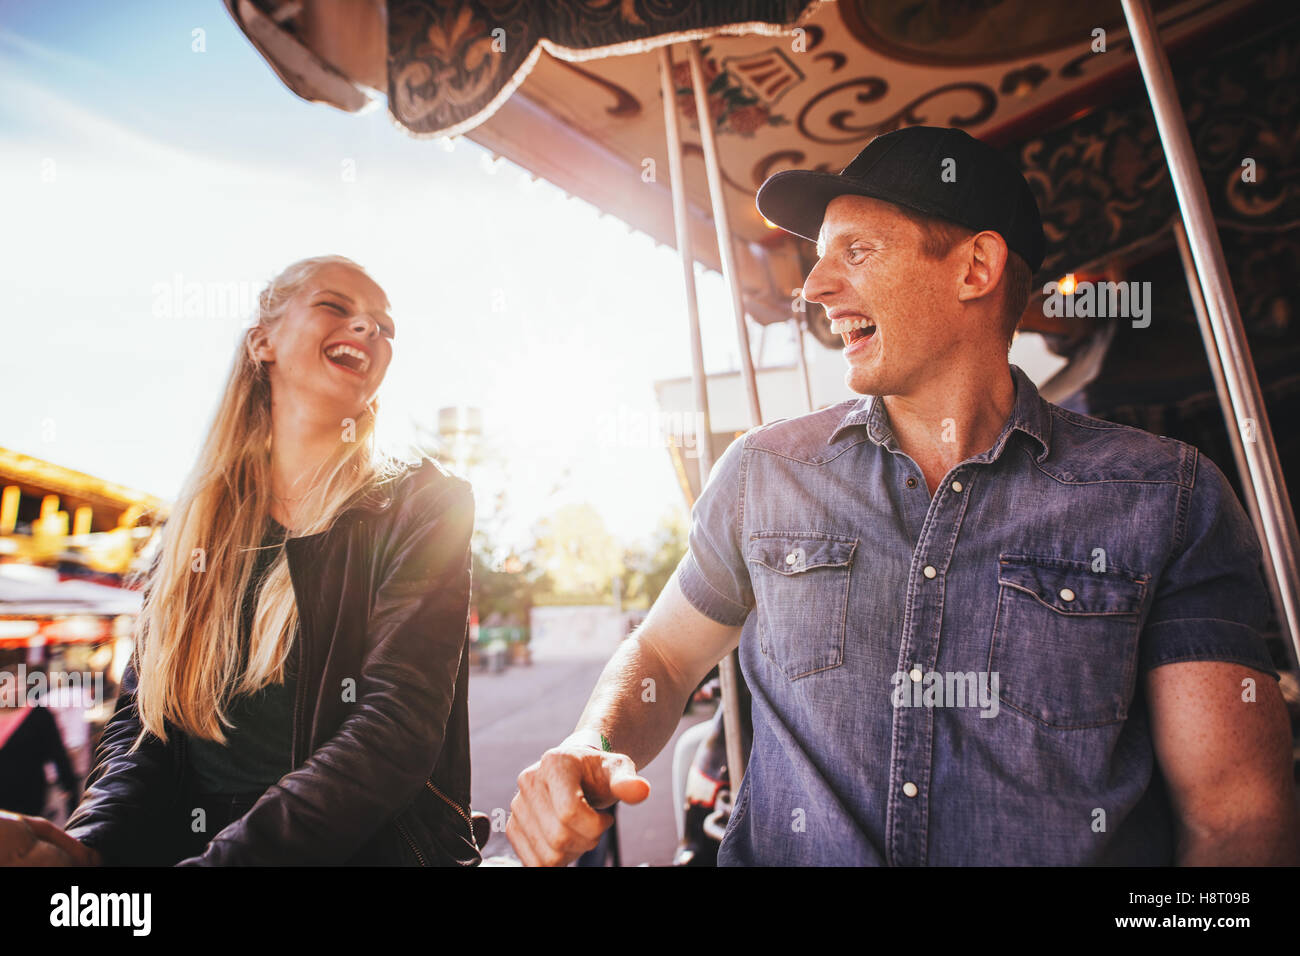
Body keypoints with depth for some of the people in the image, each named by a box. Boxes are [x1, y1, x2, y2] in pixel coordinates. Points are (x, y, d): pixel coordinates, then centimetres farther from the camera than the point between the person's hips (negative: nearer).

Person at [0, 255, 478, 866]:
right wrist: (88, 843, -11)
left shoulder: (422, 508, -3)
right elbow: (141, 719, 9)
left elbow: (398, 728, -14)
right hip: (184, 842, 4)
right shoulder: (193, 527, 11)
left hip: (367, 848, -3)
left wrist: (221, 857, -21)